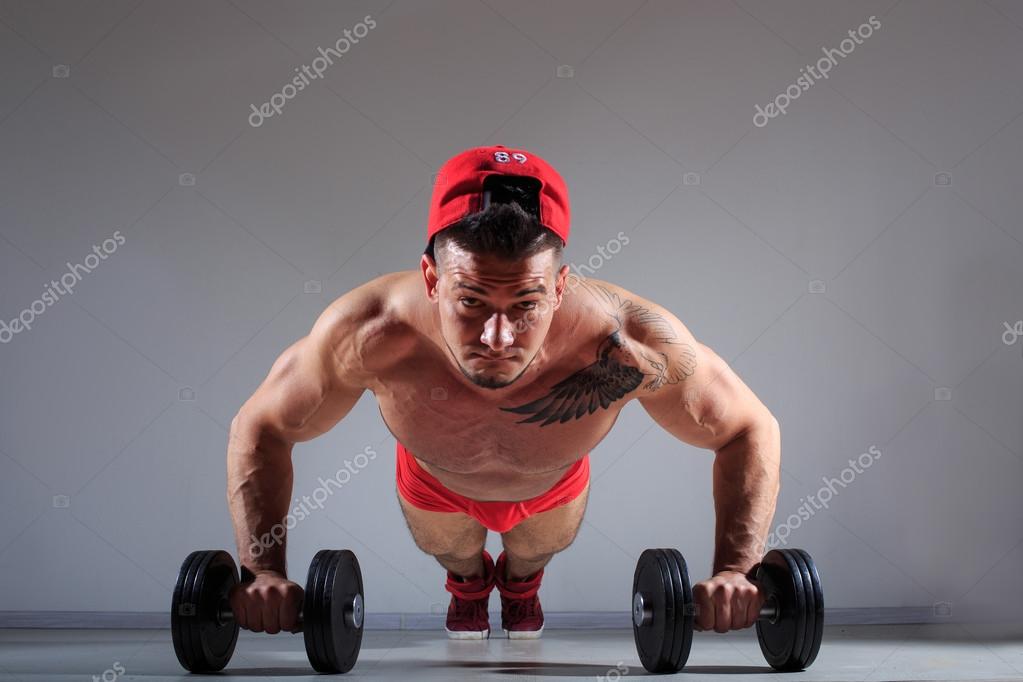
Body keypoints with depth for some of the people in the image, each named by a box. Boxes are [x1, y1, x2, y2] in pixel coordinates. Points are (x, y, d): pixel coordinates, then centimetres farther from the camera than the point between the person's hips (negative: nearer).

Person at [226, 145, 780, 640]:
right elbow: (260, 427, -27)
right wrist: (263, 570, -37)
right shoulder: (371, 334, -47)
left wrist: (734, 571, -39)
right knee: (450, 553, 32)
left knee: (537, 552, 33)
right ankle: (468, 583, 67)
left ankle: (521, 582, 68)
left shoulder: (626, 344, -48)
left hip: (553, 486, 1)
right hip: (435, 484, 0)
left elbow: (751, 430, -29)